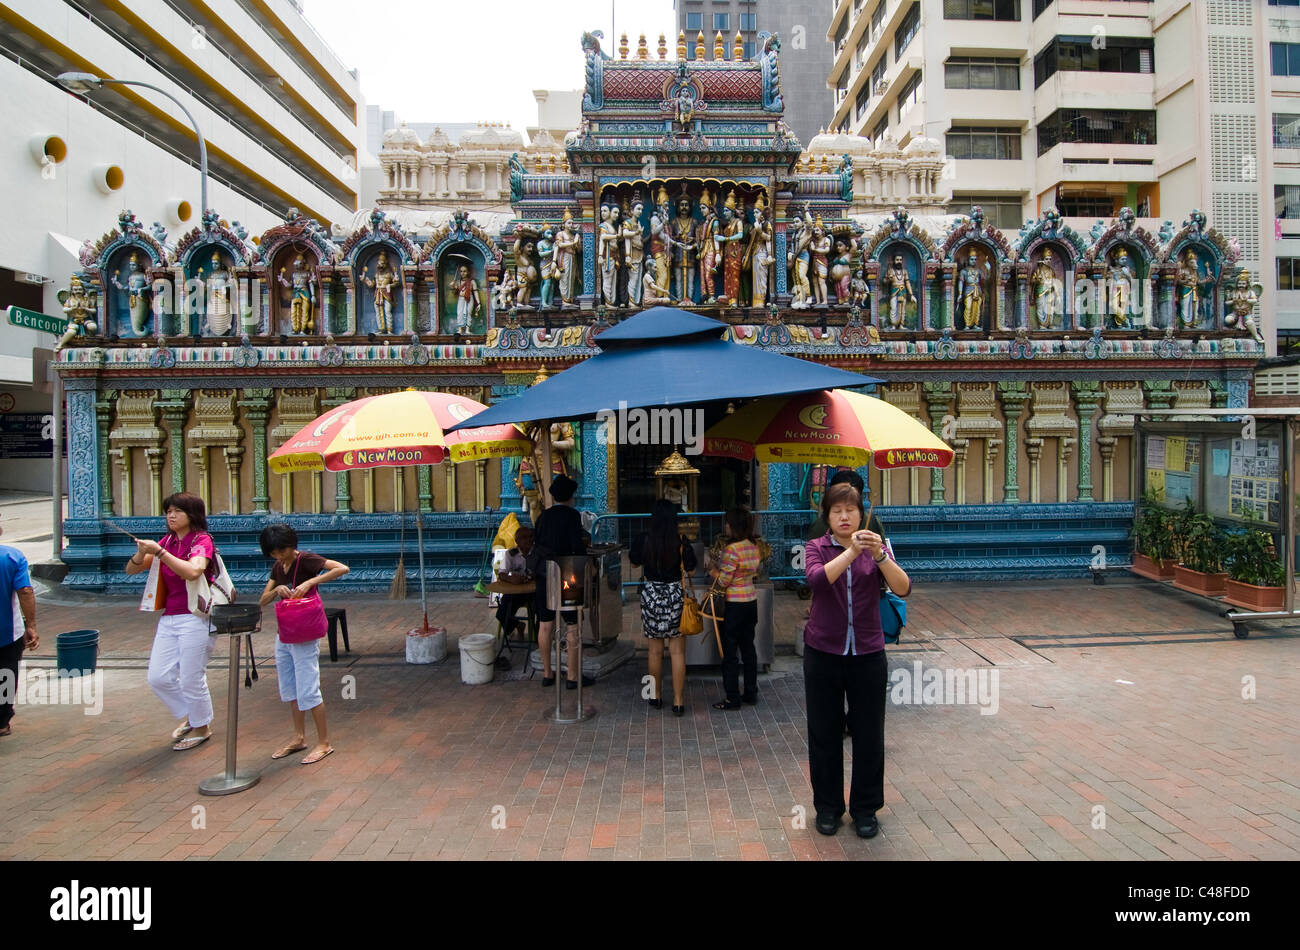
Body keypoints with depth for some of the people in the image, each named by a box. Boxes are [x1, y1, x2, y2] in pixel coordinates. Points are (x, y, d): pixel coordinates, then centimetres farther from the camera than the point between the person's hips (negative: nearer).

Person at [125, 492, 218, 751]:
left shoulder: (202, 540, -9)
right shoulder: (167, 541, 10)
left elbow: (192, 571, -28)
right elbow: (131, 569, 9)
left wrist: (158, 552, -27)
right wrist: (141, 552, -12)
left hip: (195, 617, -7)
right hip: (169, 618, 7)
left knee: (192, 678, 1)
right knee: (158, 677, 7)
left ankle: (201, 727, 23)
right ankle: (188, 715, 31)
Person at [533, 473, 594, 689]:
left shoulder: (544, 515, 6)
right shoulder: (573, 514, -10)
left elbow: (535, 542, 9)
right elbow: (577, 546, -18)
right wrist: (583, 543, 3)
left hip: (545, 576, 6)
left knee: (545, 626, 11)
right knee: (573, 627, 2)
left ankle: (547, 673, 21)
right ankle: (573, 676, 6)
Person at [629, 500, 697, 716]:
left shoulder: (643, 540, -8)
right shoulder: (682, 541, -11)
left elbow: (635, 562, 9)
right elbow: (691, 571, -3)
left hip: (650, 597, 1)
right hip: (676, 596, -1)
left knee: (655, 651, 14)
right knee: (677, 651, 6)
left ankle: (656, 696, 26)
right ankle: (678, 701, 8)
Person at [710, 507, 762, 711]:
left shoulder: (731, 550, -20)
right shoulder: (754, 547, 4)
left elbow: (723, 582, -17)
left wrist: (713, 570, 1)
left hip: (735, 605, -8)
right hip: (752, 601, 8)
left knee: (730, 652, 2)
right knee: (748, 648, 16)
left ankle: (733, 698, 7)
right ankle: (751, 693, 23)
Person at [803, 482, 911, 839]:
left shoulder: (875, 548, 2)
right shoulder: (816, 548, 0)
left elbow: (903, 588, -13)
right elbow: (817, 578, -22)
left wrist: (879, 555, -29)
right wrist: (851, 552, -34)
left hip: (867, 653, 1)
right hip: (823, 652, 0)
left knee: (869, 734, 8)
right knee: (825, 733, 10)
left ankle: (865, 808, 27)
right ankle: (828, 807, 27)